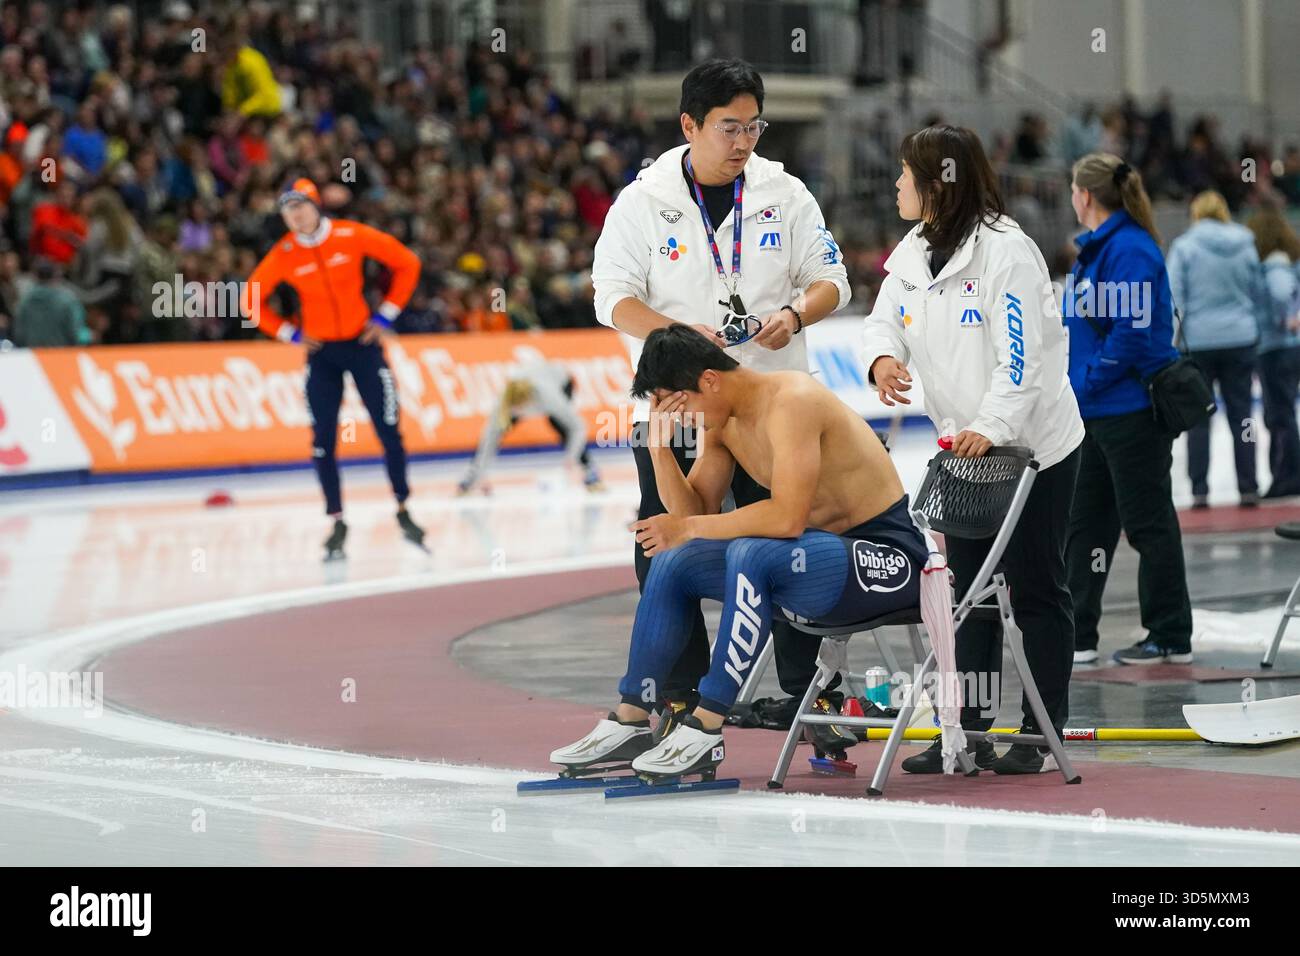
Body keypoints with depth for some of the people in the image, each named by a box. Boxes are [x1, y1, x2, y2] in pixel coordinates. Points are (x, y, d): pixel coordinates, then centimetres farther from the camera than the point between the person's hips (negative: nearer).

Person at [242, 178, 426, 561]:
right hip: (321, 353, 1)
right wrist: (291, 334, -2)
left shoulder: (352, 235, -12)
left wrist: (385, 315, -4)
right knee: (323, 440, -3)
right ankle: (337, 522, 6)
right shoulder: (283, 255, -8)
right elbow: (252, 300, 4)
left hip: (362, 343, -1)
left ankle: (403, 510, 14)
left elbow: (406, 263, -2)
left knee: (388, 430, -2)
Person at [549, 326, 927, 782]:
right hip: (827, 552, 10)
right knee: (674, 562, 8)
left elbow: (788, 516, -31)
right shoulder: (723, 422, 6)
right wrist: (660, 449, -5)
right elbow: (693, 511, 8)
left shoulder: (790, 401, -22)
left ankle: (705, 729, -27)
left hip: (888, 555, -10)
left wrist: (690, 528, -23)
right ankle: (629, 721, 11)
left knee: (751, 555, -34)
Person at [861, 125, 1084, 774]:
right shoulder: (912, 253, 4)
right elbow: (885, 318, 5)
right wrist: (883, 357, -19)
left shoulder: (1005, 251, -19)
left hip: (1034, 444, -8)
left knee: (1035, 588, 0)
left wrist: (991, 427, -29)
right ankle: (967, 732, 13)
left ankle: (1044, 736, 8)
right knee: (966, 589, 9)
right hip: (963, 446, 8)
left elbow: (1021, 355, -23)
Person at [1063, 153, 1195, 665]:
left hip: (1132, 409, -10)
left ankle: (1170, 638, 6)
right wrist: (1077, 383, 11)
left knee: (1148, 521, -2)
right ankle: (1077, 637, 18)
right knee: (1086, 521, 12)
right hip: (1099, 412, 10)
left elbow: (1133, 332, -24)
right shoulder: (1097, 248, 14)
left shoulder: (1130, 250, -17)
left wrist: (1090, 380, -17)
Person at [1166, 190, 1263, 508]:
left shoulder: (1184, 246, -4)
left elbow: (1174, 298, -7)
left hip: (1198, 340, -2)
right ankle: (1248, 489, 6)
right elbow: (1257, 294, 10)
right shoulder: (1245, 246, 5)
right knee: (1241, 413, 7)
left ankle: (1199, 490, 1)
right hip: (1240, 338, 2)